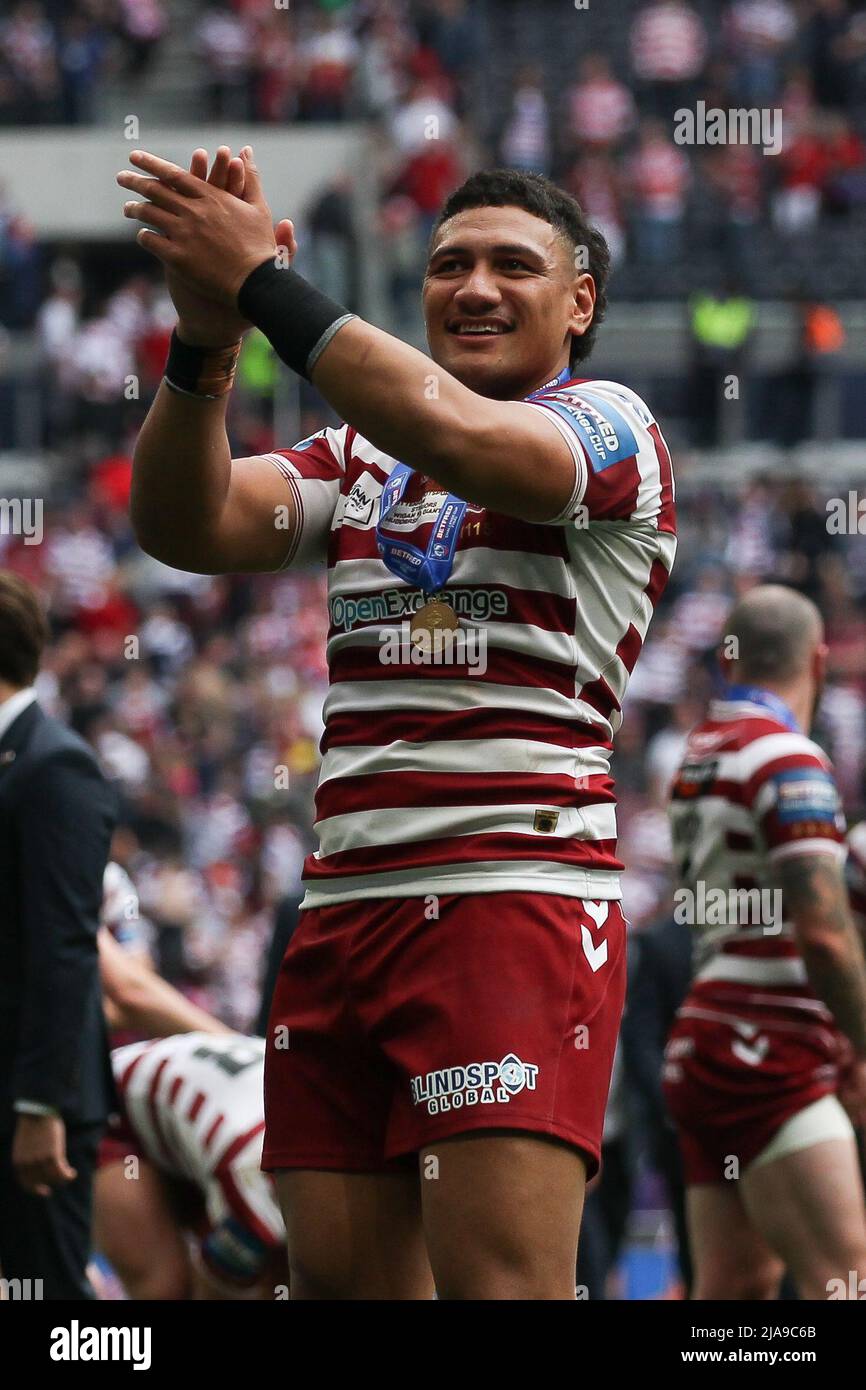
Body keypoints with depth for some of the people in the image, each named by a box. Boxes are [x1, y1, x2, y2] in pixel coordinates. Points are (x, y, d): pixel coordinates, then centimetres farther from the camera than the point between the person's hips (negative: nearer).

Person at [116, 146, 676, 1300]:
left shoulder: (610, 428, 2)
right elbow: (185, 528, 6)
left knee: (498, 1287, -16)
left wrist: (263, 281, -17)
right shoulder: (361, 457, 21)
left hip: (517, 893, -6)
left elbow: (457, 436, -19)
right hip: (345, 903, 6)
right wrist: (204, 338, -10)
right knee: (340, 1283, 3)